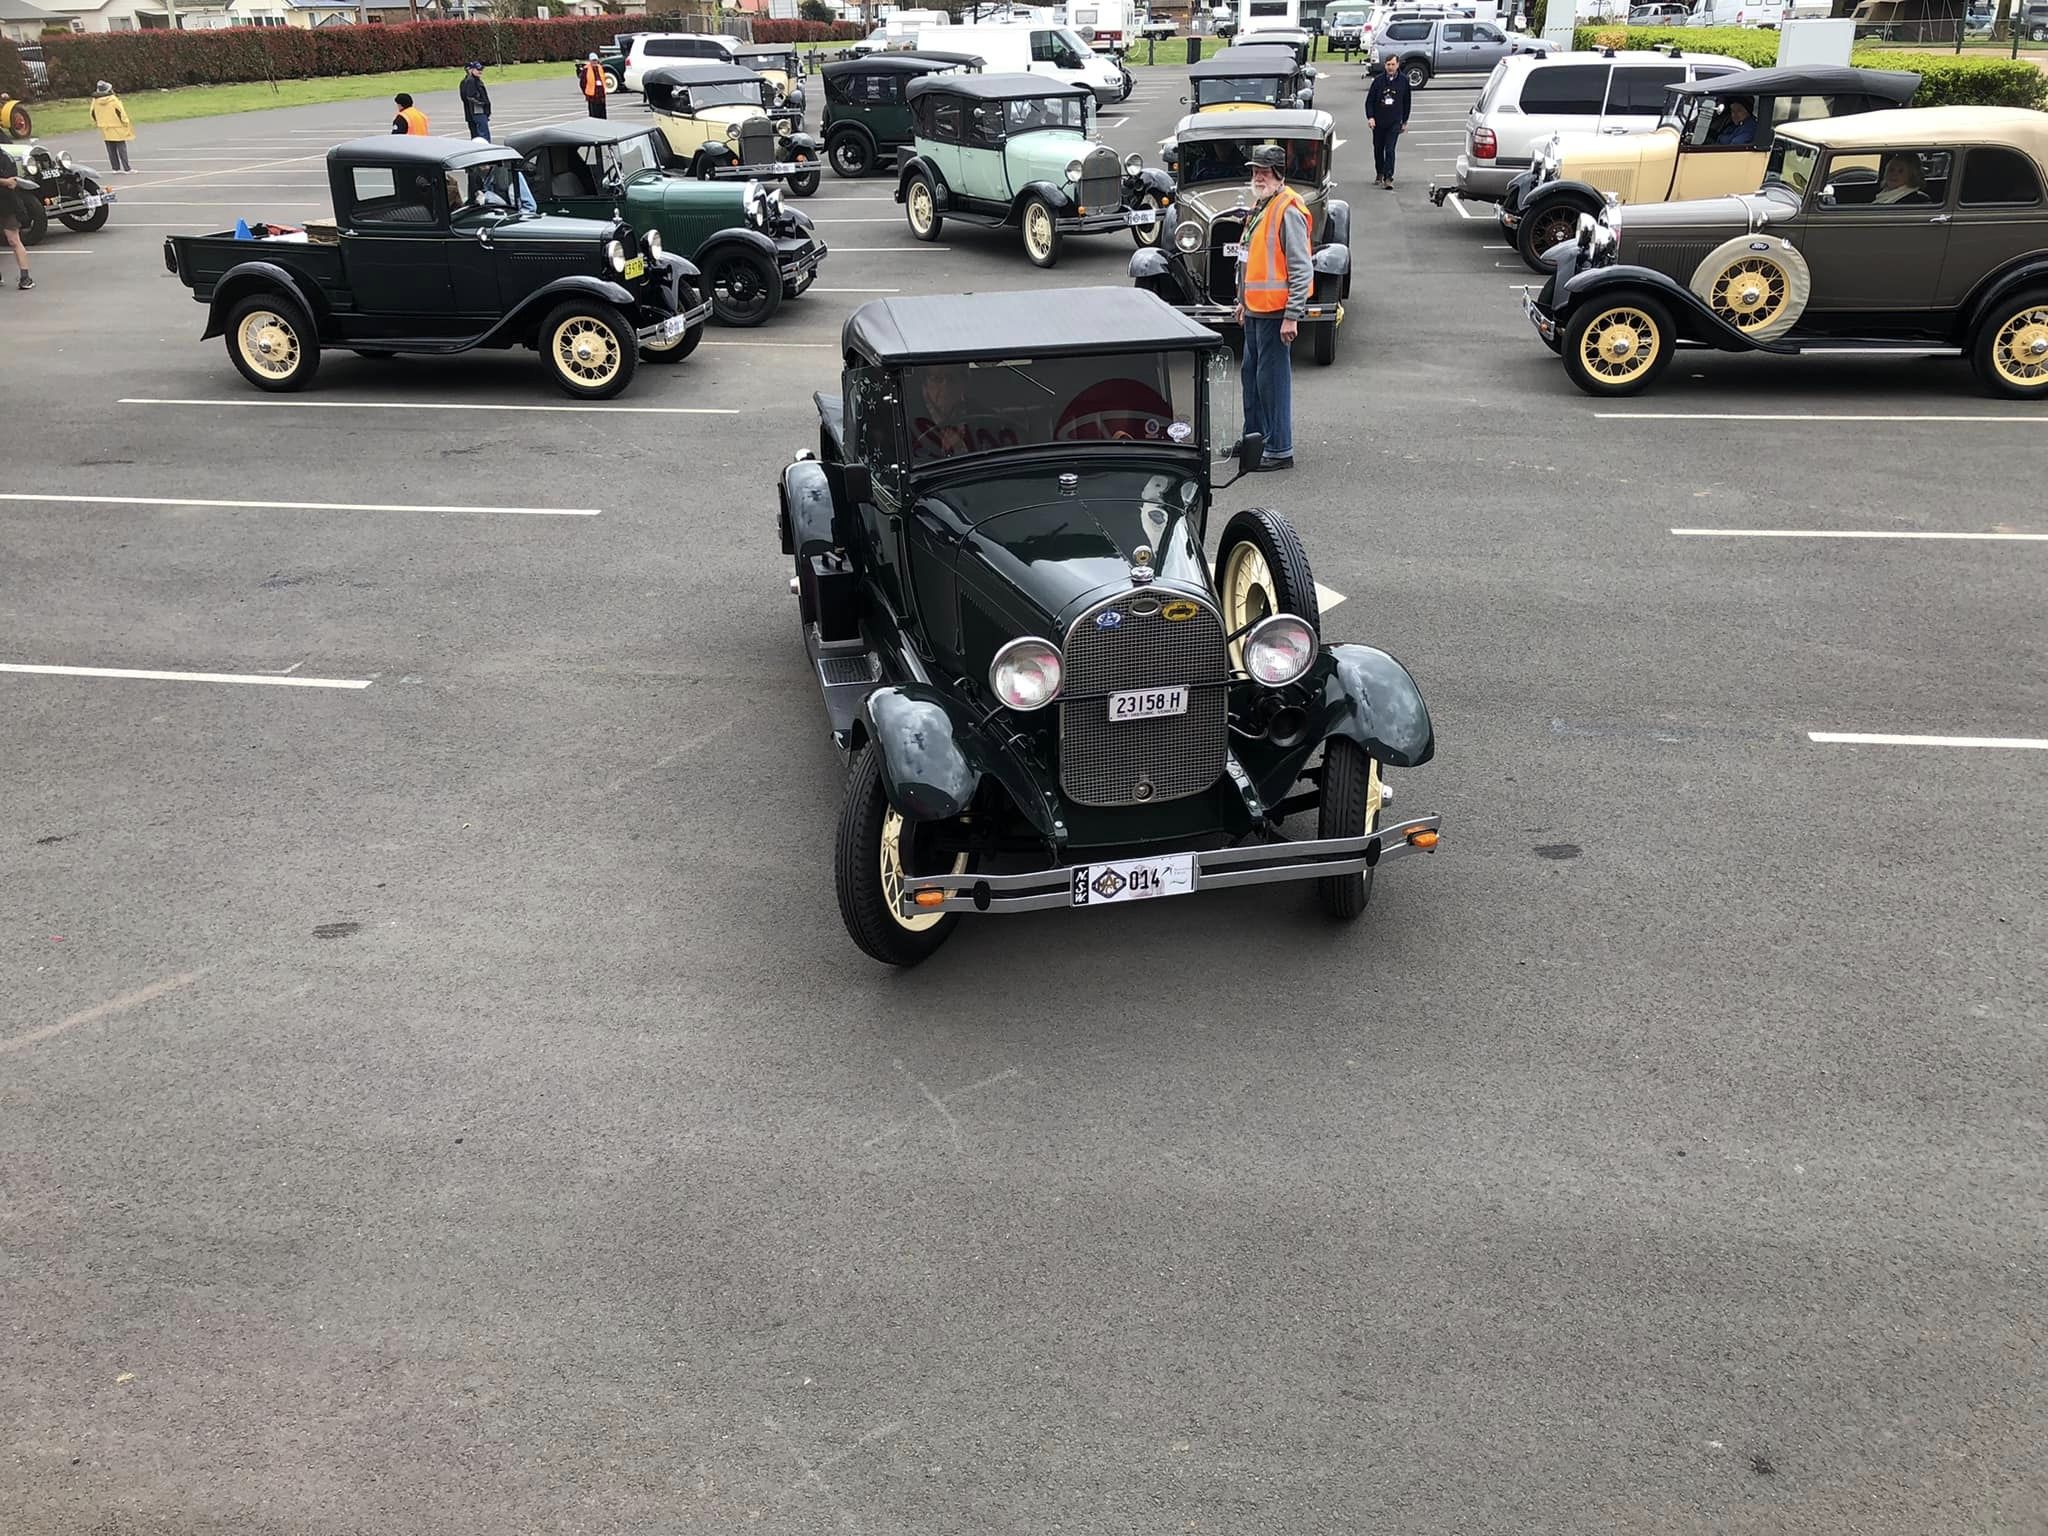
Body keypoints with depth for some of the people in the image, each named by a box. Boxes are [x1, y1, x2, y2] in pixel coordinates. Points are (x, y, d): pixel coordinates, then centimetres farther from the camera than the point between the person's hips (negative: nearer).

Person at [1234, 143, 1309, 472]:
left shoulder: (1288, 211, -16)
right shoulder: (1261, 205, 15)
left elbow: (1302, 270, -20)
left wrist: (1292, 317, -23)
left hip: (1275, 312, -10)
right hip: (1255, 310, 10)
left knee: (1272, 379, -6)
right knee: (1251, 374, 19)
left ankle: (1280, 451, 1)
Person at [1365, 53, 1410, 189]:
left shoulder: (1403, 81, 0)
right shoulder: (1379, 80, -3)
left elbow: (1407, 102, 10)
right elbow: (1369, 100, 1)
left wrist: (1404, 121, 11)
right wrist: (1370, 117, -12)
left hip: (1394, 122, -2)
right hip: (1378, 122, 2)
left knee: (1390, 150, -12)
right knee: (1378, 149, 13)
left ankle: (1388, 178, -13)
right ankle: (1379, 174, 31)